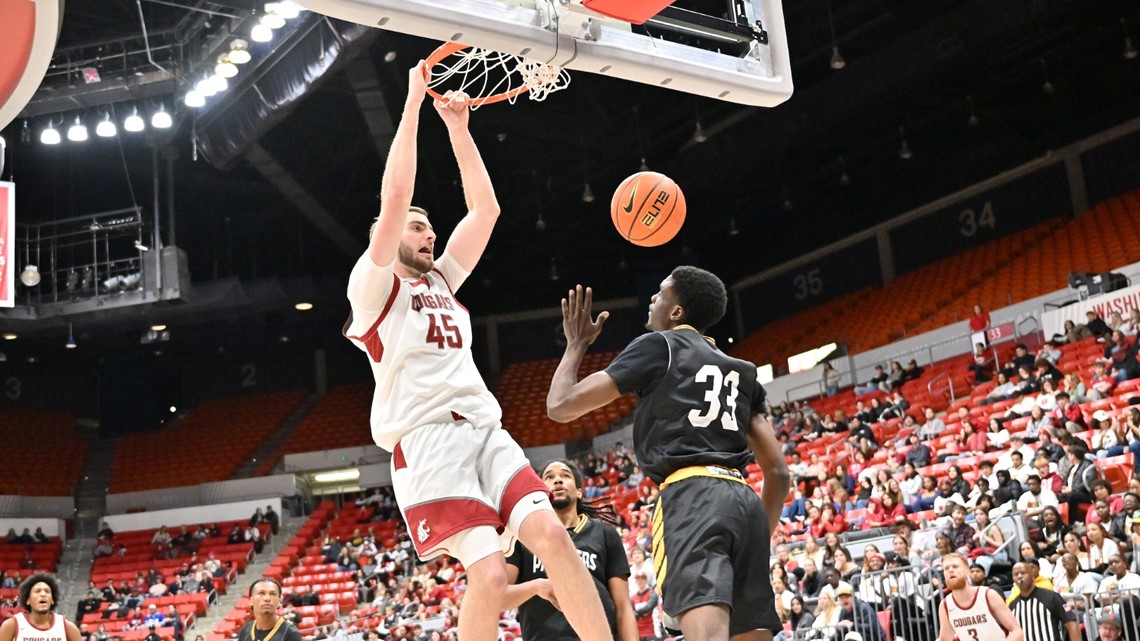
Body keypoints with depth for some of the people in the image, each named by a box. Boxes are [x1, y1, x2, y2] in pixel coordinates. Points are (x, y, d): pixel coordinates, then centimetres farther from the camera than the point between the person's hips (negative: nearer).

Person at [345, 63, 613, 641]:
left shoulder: (441, 281, 24)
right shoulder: (373, 287, 5)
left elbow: (485, 209, 19)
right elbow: (395, 197, -8)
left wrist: (458, 127, 15)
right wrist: (413, 103, -4)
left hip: (486, 431, 7)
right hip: (427, 441, -6)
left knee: (551, 534, -15)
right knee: (490, 574, -19)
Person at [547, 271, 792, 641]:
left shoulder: (658, 346, 9)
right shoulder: (741, 371, 27)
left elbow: (560, 407, 7)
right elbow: (778, 472, 22)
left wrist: (576, 345, 24)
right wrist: (760, 538, 31)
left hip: (691, 496, -7)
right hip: (744, 499, 7)